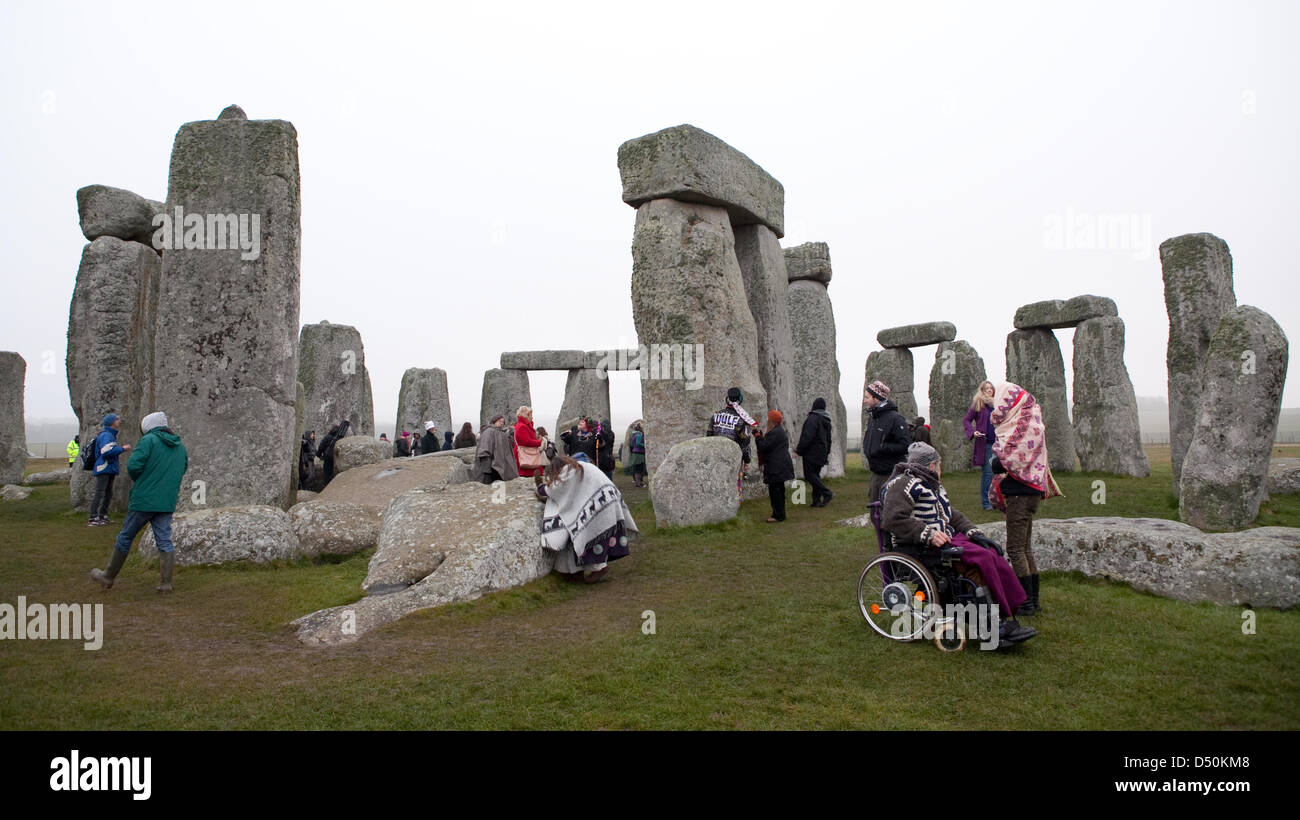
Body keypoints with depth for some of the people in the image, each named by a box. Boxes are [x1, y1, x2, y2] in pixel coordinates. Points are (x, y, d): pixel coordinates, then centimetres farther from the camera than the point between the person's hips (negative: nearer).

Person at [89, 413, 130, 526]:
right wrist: (122, 449, -19)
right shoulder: (106, 435, -13)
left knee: (109, 493, 15)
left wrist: (121, 448, 7)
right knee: (99, 493, -11)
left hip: (110, 469, 11)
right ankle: (93, 518, -10)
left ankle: (103, 516, 24)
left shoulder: (112, 435, 19)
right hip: (103, 469, -11)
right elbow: (107, 450, -26)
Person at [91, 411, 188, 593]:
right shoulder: (180, 447, 12)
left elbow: (133, 465, -16)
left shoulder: (149, 440, -9)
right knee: (165, 541, 5)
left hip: (144, 500, -5)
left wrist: (138, 480, 3)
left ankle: (108, 577, 25)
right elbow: (183, 469, 20)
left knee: (125, 537, 11)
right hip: (167, 503, 5)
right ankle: (166, 582, 0)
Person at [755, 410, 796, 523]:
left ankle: (778, 515, -4)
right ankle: (780, 513, 23)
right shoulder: (780, 431, 17)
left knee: (775, 490, -7)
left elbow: (764, 447, -18)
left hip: (777, 467, -11)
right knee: (779, 490, 16)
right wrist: (761, 436, 15)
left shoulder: (774, 433, -17)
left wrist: (758, 437, -5)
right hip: (781, 466, 11)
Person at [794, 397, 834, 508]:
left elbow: (807, 436, -22)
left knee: (809, 475, -6)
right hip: (822, 452, 9)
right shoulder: (827, 421, 15)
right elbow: (828, 439, 22)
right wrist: (827, 453, 28)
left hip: (812, 452, -9)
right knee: (815, 474, 11)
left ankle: (827, 493, -13)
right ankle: (816, 500, 8)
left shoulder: (813, 418, -15)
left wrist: (798, 450, -18)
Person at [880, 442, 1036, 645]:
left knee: (993, 552, -12)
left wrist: (973, 532, 11)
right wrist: (928, 535, -25)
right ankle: (1004, 622, -19)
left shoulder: (933, 485, 25)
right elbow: (893, 519, -21)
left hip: (946, 537, 10)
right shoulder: (905, 484, -8)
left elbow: (952, 514, 29)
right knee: (982, 557, -25)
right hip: (921, 549, -10)